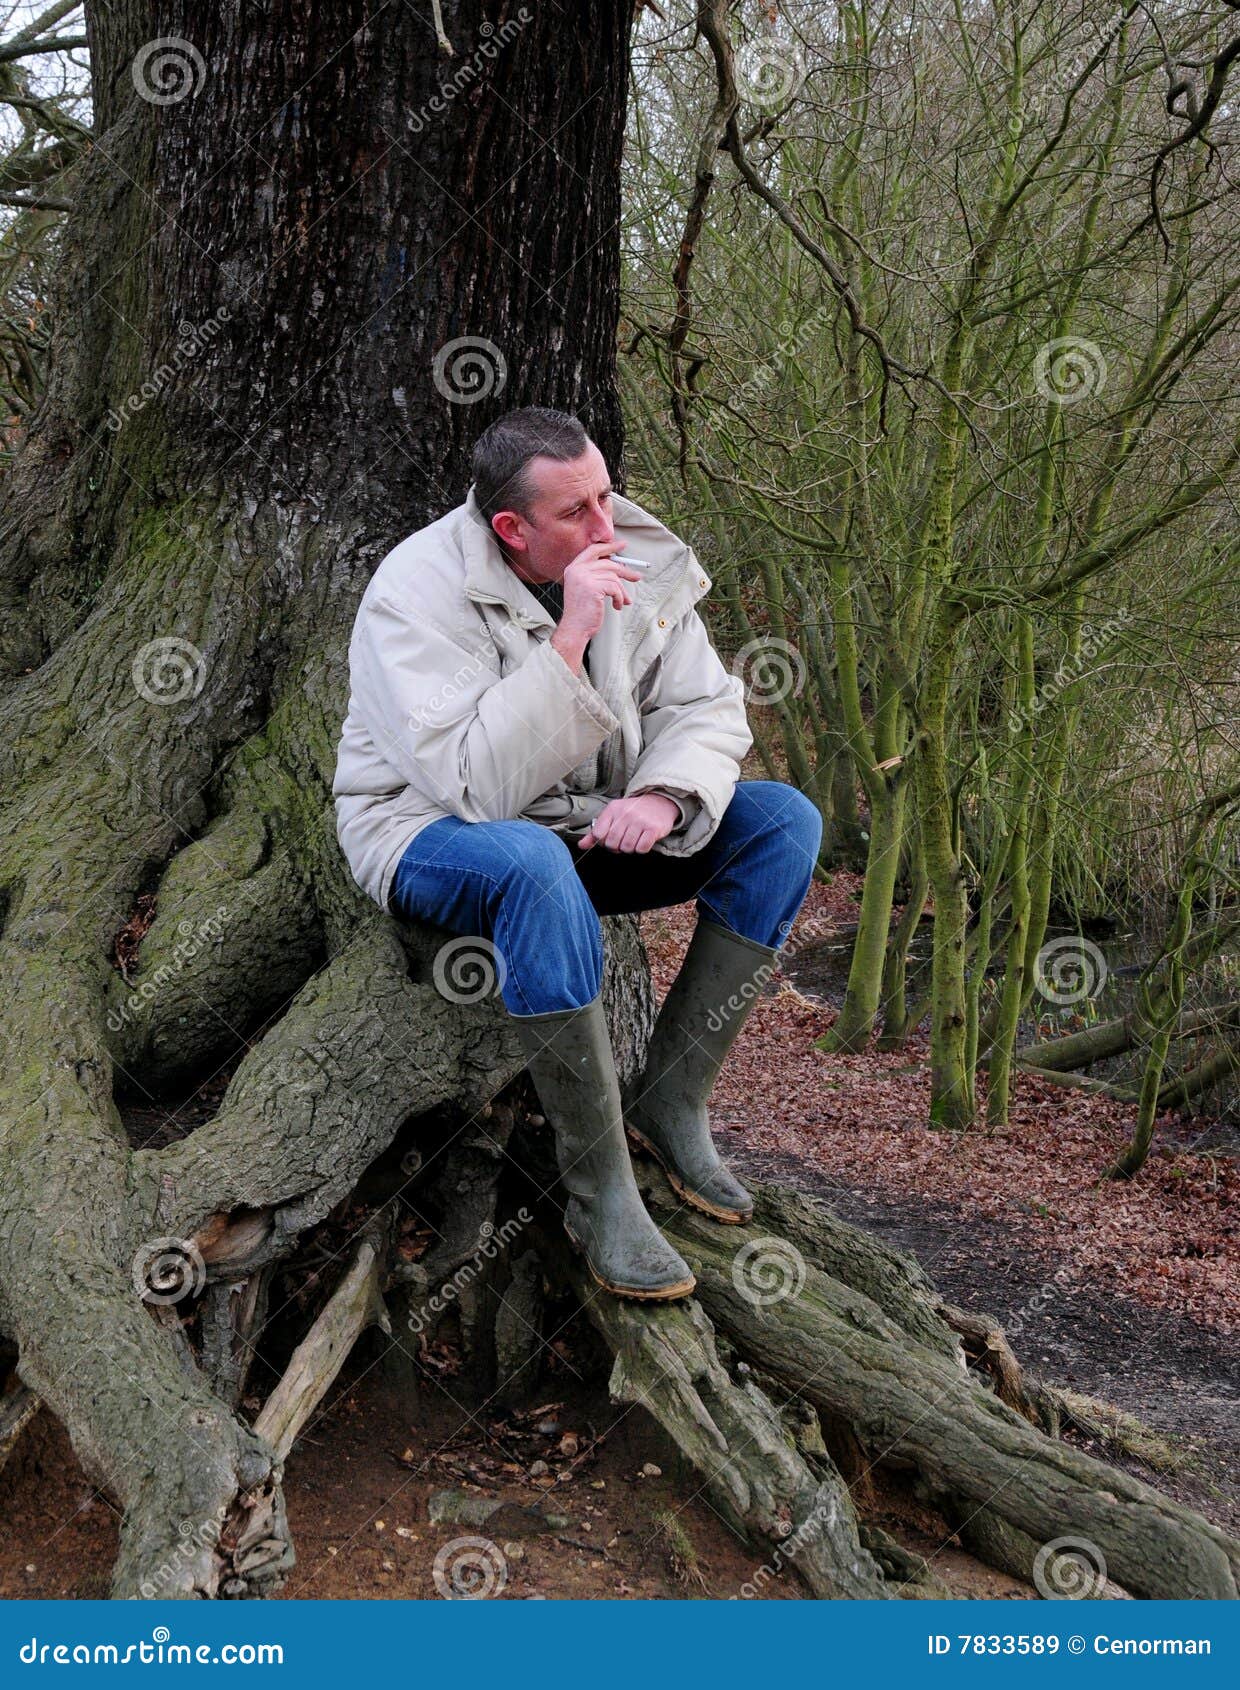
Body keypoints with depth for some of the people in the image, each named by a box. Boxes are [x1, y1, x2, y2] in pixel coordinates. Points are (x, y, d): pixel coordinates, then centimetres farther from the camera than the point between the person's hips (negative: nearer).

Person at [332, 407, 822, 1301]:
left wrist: (664, 795, -24)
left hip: (590, 823, 6)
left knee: (784, 820, -12)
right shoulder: (419, 593, -22)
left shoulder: (639, 559, -5)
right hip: (434, 834, -6)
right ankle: (600, 1191, -30)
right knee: (533, 863, -41)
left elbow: (707, 707, -2)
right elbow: (480, 788, -31)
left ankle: (672, 1099, -12)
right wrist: (569, 640, -36)